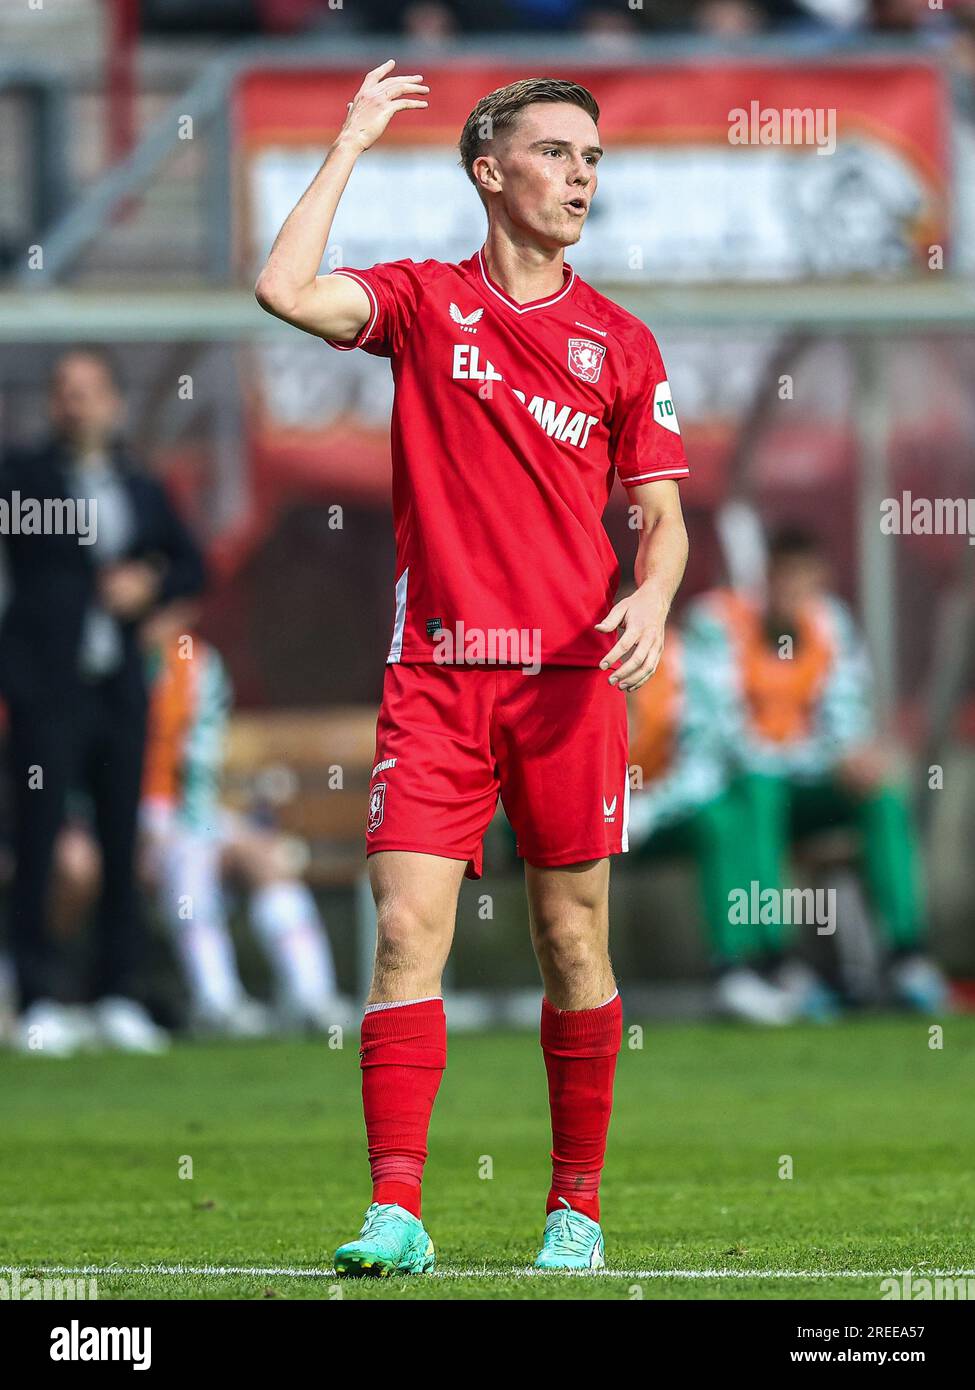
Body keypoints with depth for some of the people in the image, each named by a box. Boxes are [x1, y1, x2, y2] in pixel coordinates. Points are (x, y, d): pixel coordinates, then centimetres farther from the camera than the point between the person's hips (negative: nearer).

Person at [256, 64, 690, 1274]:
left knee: (572, 943, 4)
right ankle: (396, 1210, -11)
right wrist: (350, 145, -4)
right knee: (409, 928, -9)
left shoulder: (620, 343, 9)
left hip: (570, 675, 1)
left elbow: (661, 515, 10)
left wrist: (650, 600, -11)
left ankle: (577, 1205, 14)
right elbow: (285, 291, -11)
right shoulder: (424, 302, 7)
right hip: (436, 667, -1)